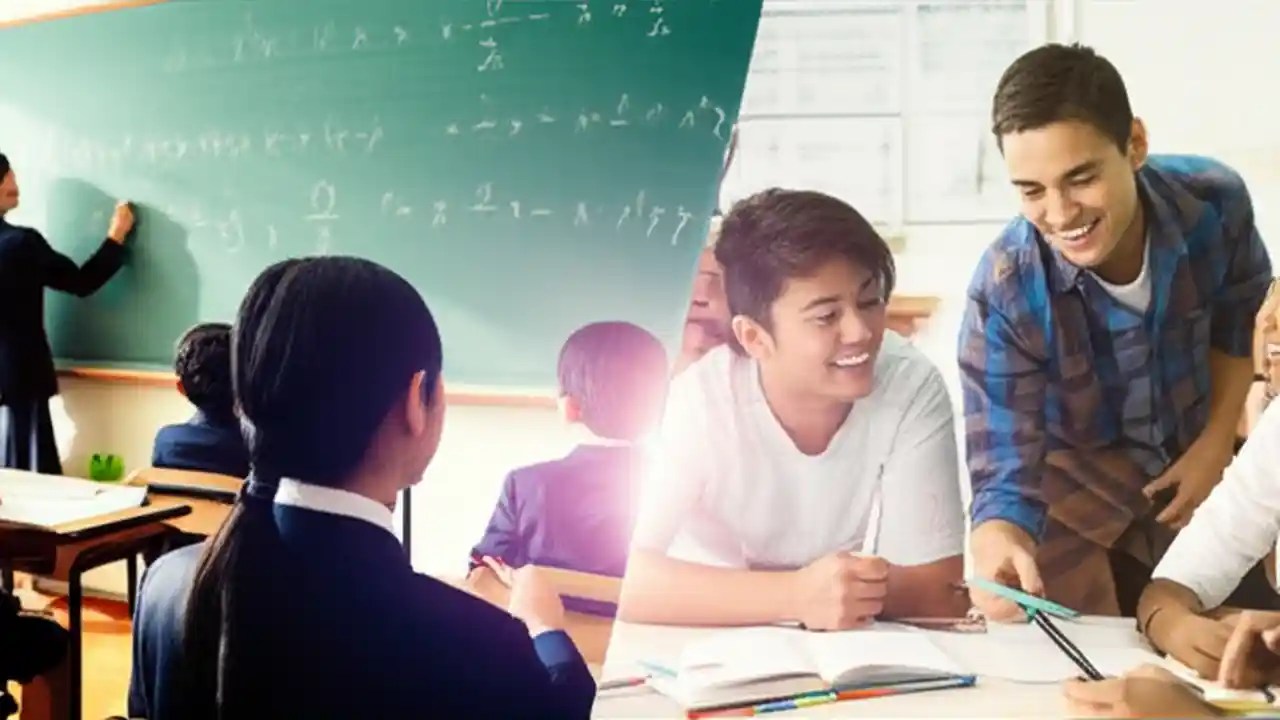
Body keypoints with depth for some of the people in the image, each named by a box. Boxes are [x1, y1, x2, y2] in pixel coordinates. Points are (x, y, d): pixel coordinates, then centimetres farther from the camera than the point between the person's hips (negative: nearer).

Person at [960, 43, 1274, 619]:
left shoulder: (1215, 200, -23)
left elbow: (1241, 315, 1)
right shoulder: (1003, 293, -33)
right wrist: (998, 547, -51)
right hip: (1076, 499, -3)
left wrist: (1216, 444, -2)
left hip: (1195, 472, 4)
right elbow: (1006, 470, -30)